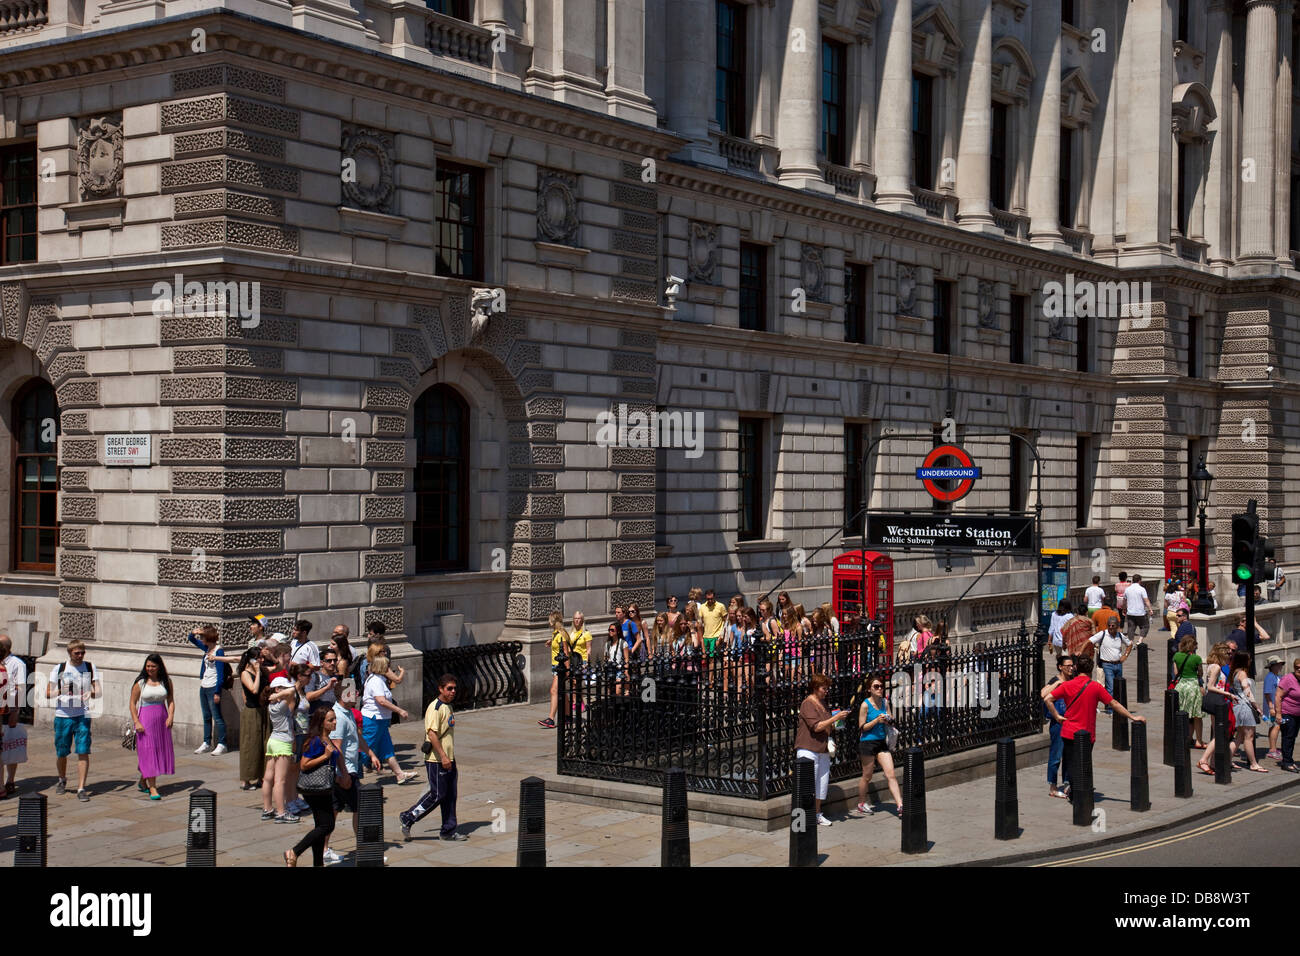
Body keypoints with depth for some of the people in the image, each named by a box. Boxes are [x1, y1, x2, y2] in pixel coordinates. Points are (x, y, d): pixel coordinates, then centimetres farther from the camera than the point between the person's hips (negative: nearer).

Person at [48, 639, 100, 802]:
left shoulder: (91, 668, 5)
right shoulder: (59, 669, 3)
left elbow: (98, 691, 1)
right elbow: (48, 694, 3)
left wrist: (91, 693, -21)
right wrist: (60, 691, -16)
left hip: (83, 715, 0)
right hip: (62, 715, 1)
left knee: (83, 751, -10)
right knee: (61, 752, 9)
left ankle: (81, 788, -7)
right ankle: (62, 780, 36)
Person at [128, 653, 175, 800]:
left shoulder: (166, 681, 4)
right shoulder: (140, 683, -4)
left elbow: (170, 700, 7)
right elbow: (132, 703, -3)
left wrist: (170, 716, -8)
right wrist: (136, 722, -11)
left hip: (162, 719, 4)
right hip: (145, 719, -4)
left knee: (160, 751, 9)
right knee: (148, 752, -5)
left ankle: (143, 781, 29)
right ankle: (152, 788, -3)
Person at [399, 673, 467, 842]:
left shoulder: (448, 707, 15)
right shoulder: (435, 708, -15)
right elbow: (432, 733, -23)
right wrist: (443, 756, -26)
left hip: (448, 760, 9)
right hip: (436, 760, -9)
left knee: (450, 796, 9)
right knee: (437, 795, -6)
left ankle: (448, 832, 15)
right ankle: (407, 819, 6)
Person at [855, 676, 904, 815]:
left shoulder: (884, 703, 6)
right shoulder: (865, 705, -10)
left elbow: (890, 720, 16)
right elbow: (862, 727, -10)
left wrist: (889, 720, -8)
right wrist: (877, 720, -21)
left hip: (881, 742, 5)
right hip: (867, 742, -5)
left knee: (891, 775, -3)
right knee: (867, 776, 6)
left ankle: (900, 805, -6)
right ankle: (861, 804, 24)